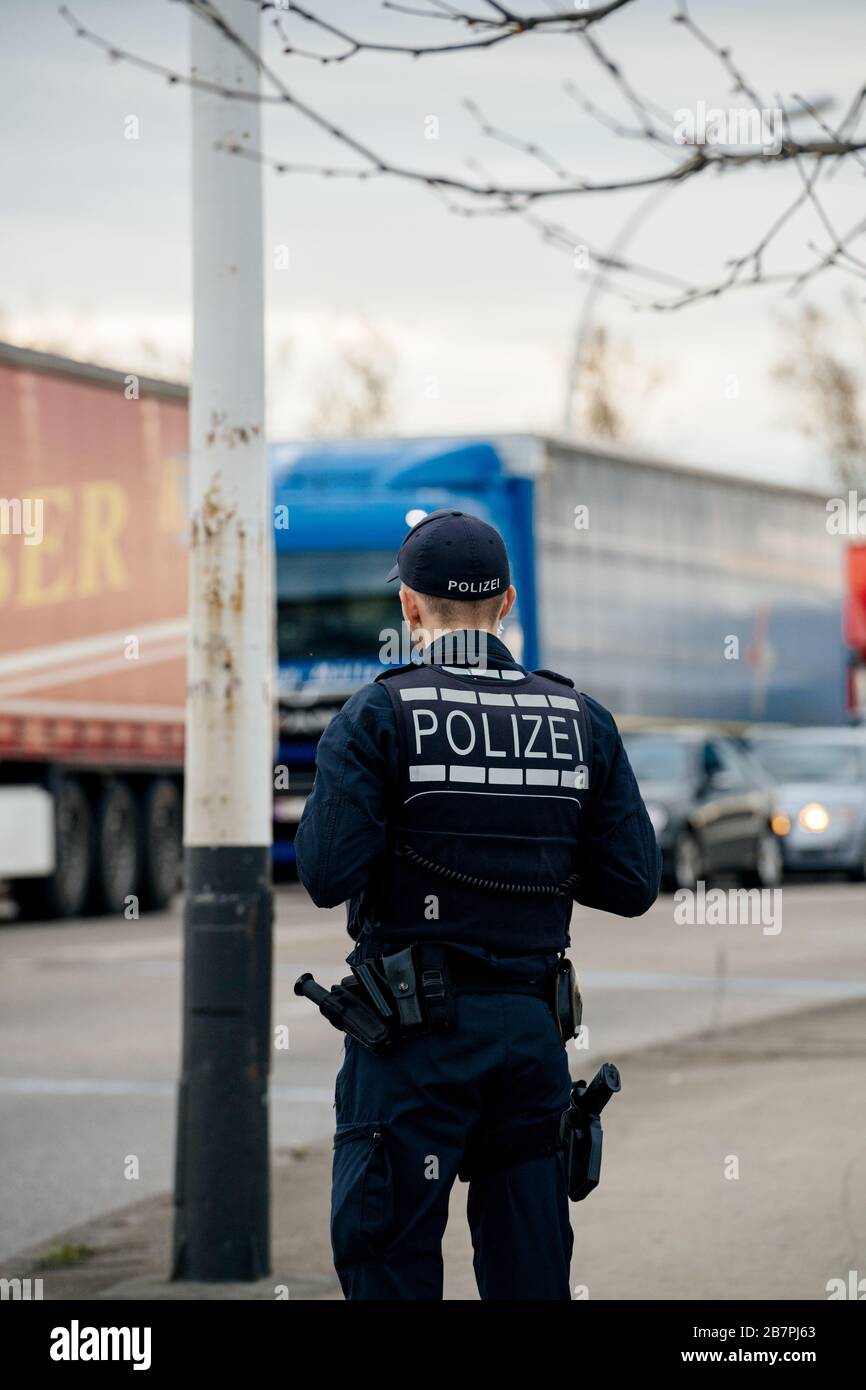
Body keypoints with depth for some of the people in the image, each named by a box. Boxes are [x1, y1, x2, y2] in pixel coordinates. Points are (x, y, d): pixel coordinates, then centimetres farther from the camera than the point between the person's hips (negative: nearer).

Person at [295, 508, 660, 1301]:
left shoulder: (380, 717, -6)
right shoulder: (582, 722, 5)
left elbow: (327, 875, -13)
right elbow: (633, 884, 4)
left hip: (416, 1027, -4)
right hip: (533, 1027, 4)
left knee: (392, 1265, 1)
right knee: (530, 1273, 8)